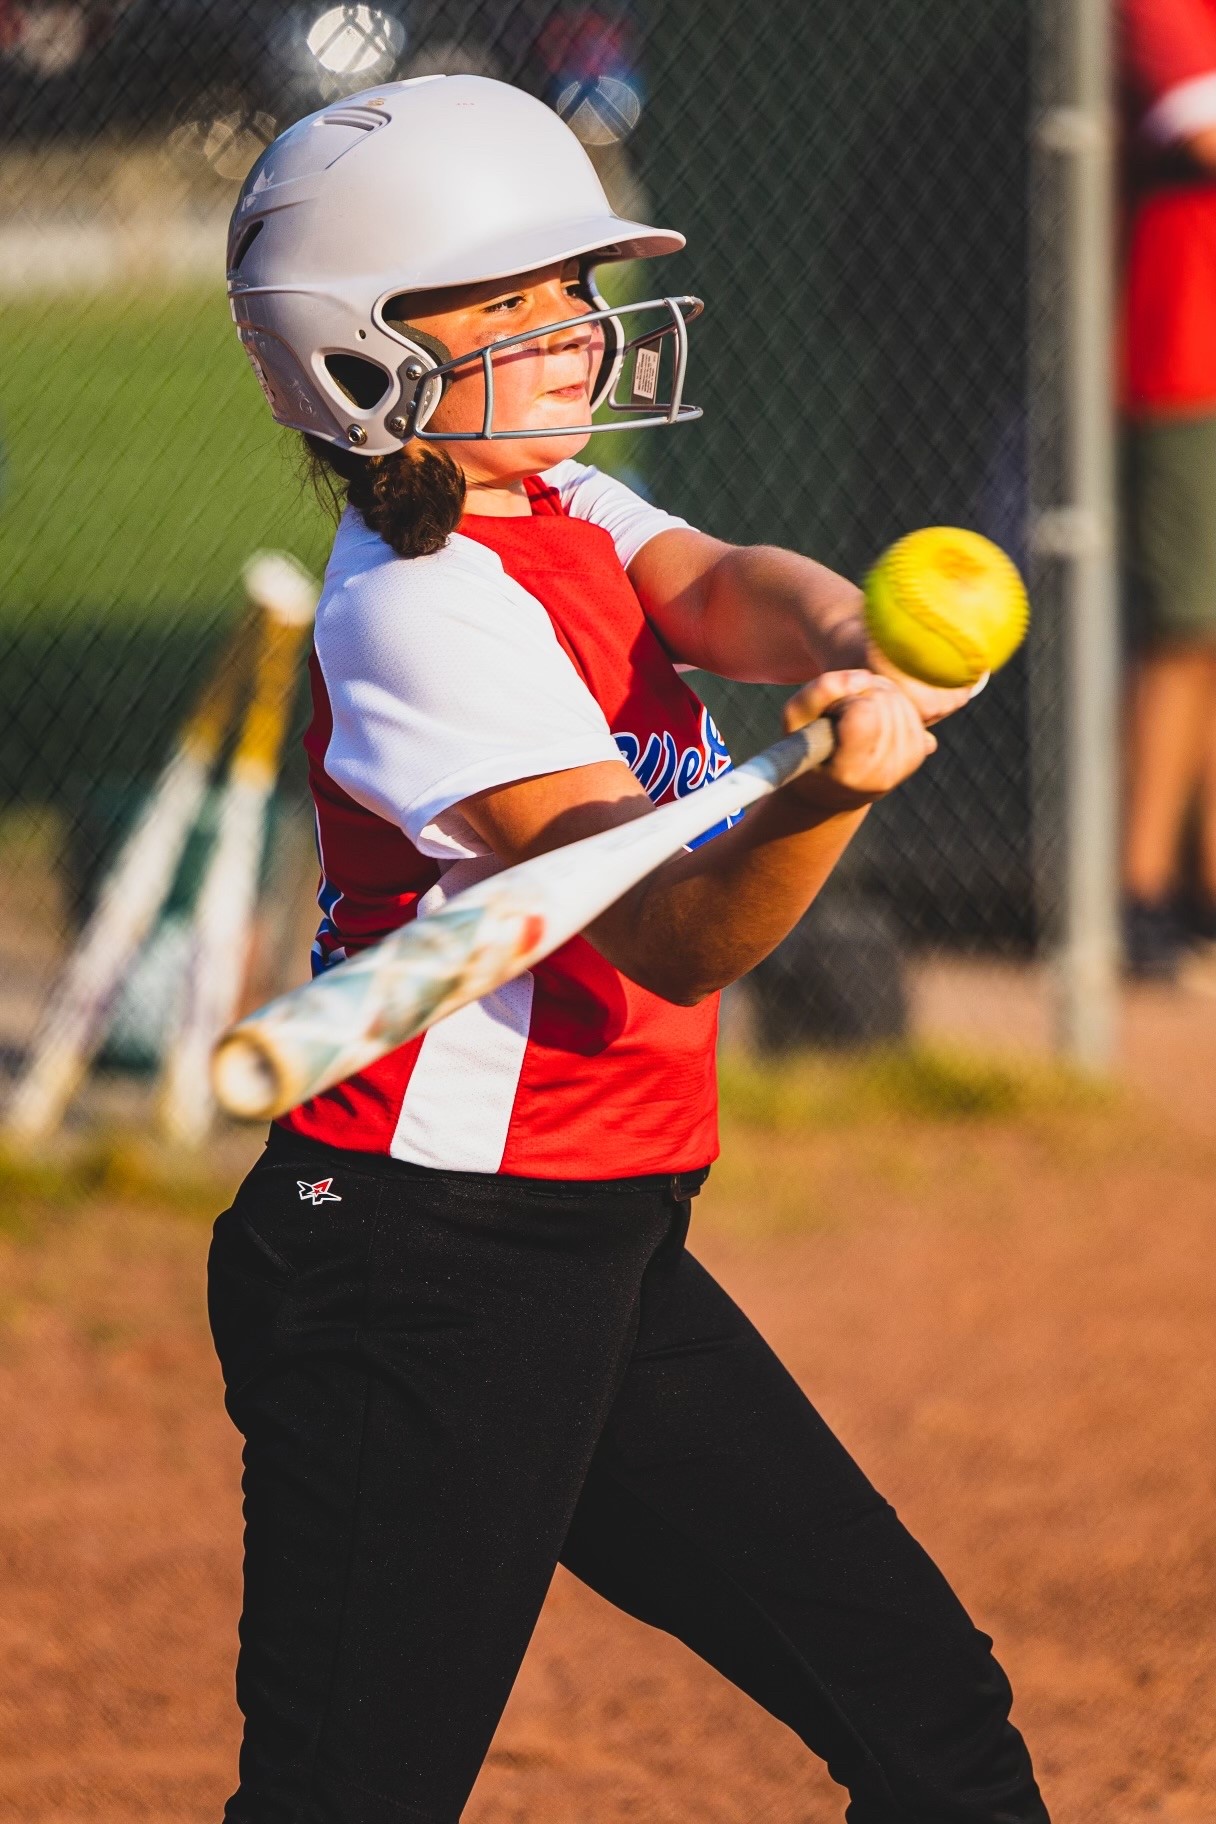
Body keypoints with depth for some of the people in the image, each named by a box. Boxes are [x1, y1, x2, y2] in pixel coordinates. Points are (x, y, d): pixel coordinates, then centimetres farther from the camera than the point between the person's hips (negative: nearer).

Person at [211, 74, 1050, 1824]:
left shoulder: (564, 518, 10)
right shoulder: (424, 612, -17)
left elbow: (726, 589, -9)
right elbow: (671, 936, -25)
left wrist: (841, 644, -32)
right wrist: (824, 796, -45)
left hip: (600, 1260, 9)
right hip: (428, 1273, -9)